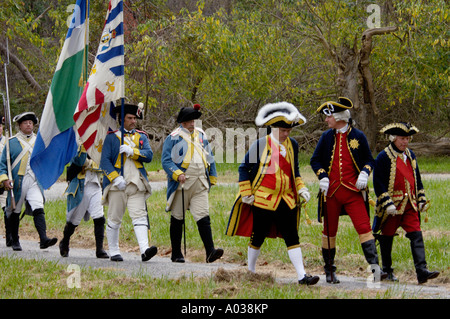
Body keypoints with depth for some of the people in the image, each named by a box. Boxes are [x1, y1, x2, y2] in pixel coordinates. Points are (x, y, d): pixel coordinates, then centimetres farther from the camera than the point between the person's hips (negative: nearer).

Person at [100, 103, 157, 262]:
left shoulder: (141, 137, 15)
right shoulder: (112, 137, 5)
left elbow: (149, 155, 1)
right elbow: (105, 161, -2)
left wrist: (132, 151, -14)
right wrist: (116, 178, -14)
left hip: (136, 184, 2)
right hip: (117, 183, -2)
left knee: (139, 216, -12)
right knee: (114, 218, 4)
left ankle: (144, 250, -24)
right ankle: (114, 252, 15)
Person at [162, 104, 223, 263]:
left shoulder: (201, 135, 15)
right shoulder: (173, 138, -2)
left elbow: (209, 157, 24)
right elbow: (166, 160, -7)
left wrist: (212, 177, 22)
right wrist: (177, 173, -21)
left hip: (200, 185, 3)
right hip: (181, 184, -3)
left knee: (203, 218, -9)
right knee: (177, 219, 5)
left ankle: (210, 252, -18)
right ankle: (176, 254, 14)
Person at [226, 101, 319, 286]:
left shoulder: (292, 145, 9)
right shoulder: (260, 144, -5)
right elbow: (244, 168, 1)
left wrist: (301, 189, 9)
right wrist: (246, 193, -3)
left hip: (287, 200, 4)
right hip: (263, 200, -4)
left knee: (292, 237, -3)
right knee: (258, 237, 6)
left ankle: (301, 275, -6)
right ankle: (250, 272, 23)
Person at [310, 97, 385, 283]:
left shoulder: (357, 136, 1)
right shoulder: (327, 137, 6)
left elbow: (369, 160, 10)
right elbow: (315, 161, 11)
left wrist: (364, 173, -10)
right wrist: (322, 177, -6)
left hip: (353, 191, -2)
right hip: (331, 190, 2)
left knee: (364, 227, -13)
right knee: (329, 231, 7)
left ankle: (374, 266, -17)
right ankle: (329, 271, 18)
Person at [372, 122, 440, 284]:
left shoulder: (410, 155, 12)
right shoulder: (384, 157, -8)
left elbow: (417, 179, 21)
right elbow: (378, 184, -12)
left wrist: (421, 199, 15)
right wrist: (387, 203, -18)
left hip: (409, 205, 5)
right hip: (392, 206, -5)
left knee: (416, 236, -8)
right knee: (387, 238, 6)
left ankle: (422, 271, -16)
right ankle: (387, 271, 21)